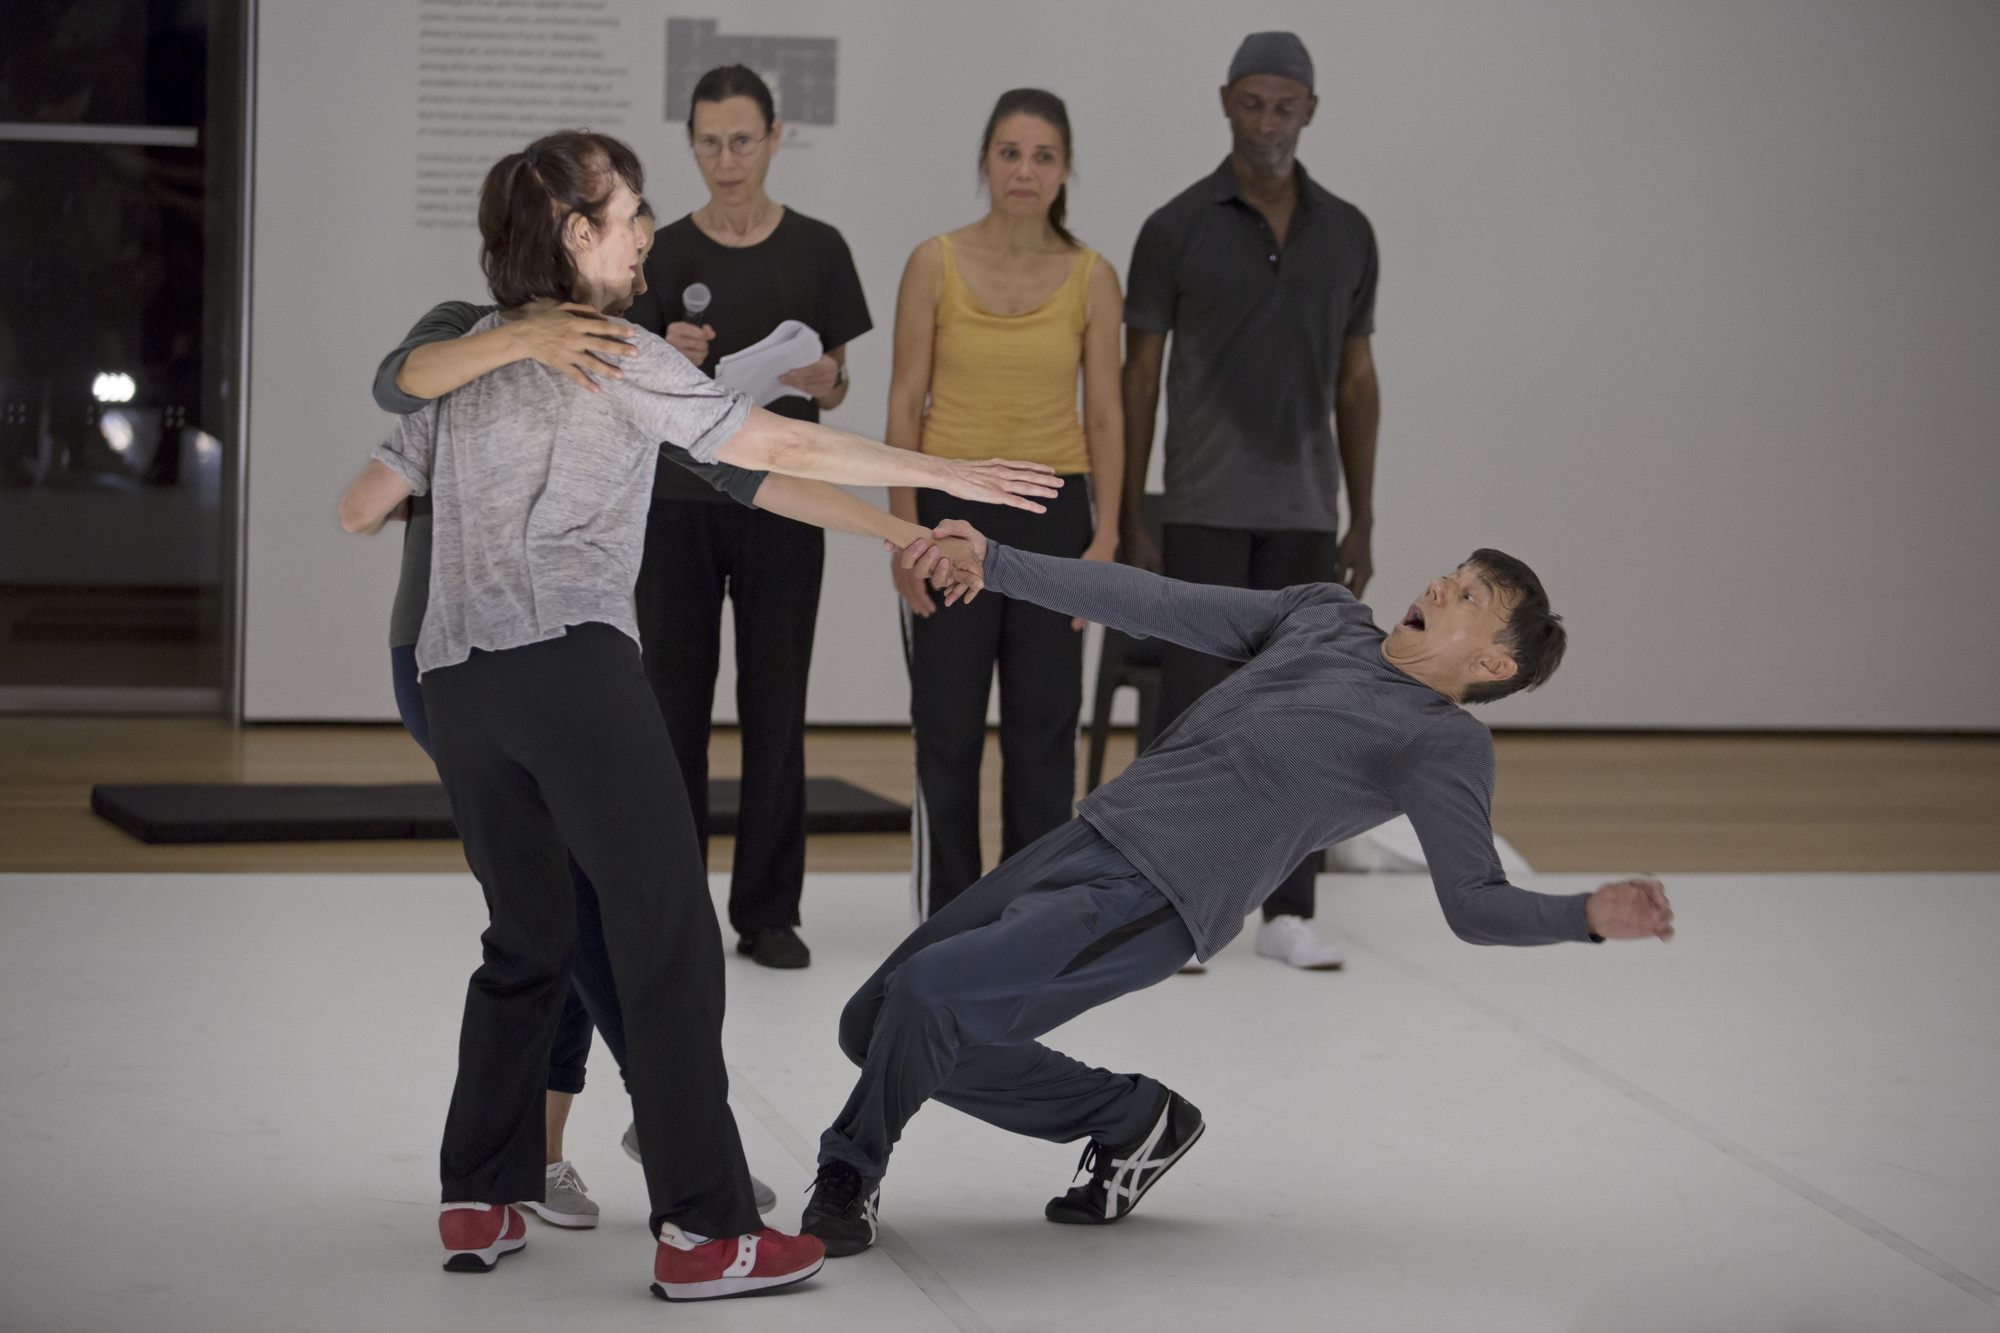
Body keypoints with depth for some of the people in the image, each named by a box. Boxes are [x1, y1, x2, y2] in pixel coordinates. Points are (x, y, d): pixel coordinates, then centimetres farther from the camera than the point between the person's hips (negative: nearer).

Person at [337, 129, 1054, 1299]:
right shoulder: (620, 356, 4)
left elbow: (361, 509, 27)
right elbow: (786, 452, 3)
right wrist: (942, 473, 12)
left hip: (454, 678, 7)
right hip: (572, 664, -7)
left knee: (528, 938, 20)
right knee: (670, 938, -5)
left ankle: (481, 1203, 19)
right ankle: (704, 1231, -8)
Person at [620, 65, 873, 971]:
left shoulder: (816, 250, 3)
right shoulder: (664, 255, 2)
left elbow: (836, 388, 7)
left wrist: (822, 383, -16)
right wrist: (675, 363, -19)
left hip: (780, 504, 0)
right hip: (680, 502, 0)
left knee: (775, 708, 1)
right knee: (675, 703, 2)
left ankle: (768, 911, 9)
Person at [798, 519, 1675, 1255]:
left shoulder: (1443, 742, -2)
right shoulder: (1324, 614, 18)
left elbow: (1476, 906, -6)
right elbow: (1154, 606, 18)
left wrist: (1588, 916, -25)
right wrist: (995, 563, 14)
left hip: (1149, 907, -8)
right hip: (1087, 839, 8)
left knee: (925, 992, -25)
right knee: (874, 1028, 7)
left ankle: (848, 1179, 1)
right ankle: (1131, 1121, 18)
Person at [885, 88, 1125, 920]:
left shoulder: (1092, 279, 1)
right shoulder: (936, 264, -3)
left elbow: (1104, 416, 3)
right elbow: (905, 404, -2)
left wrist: (1105, 536, -4)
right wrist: (905, 530, -8)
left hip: (1051, 515, 1)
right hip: (954, 511, -1)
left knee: (1044, 729, 5)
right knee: (948, 730, 3)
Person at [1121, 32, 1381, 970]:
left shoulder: (1346, 234, 8)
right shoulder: (1176, 229, -2)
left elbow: (1356, 381, 11)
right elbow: (1139, 378, 0)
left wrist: (1362, 522, 8)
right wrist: (1127, 520, -4)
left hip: (1305, 514, 3)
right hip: (1206, 512, -3)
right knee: (1194, 713, -3)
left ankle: (1289, 910, 11)